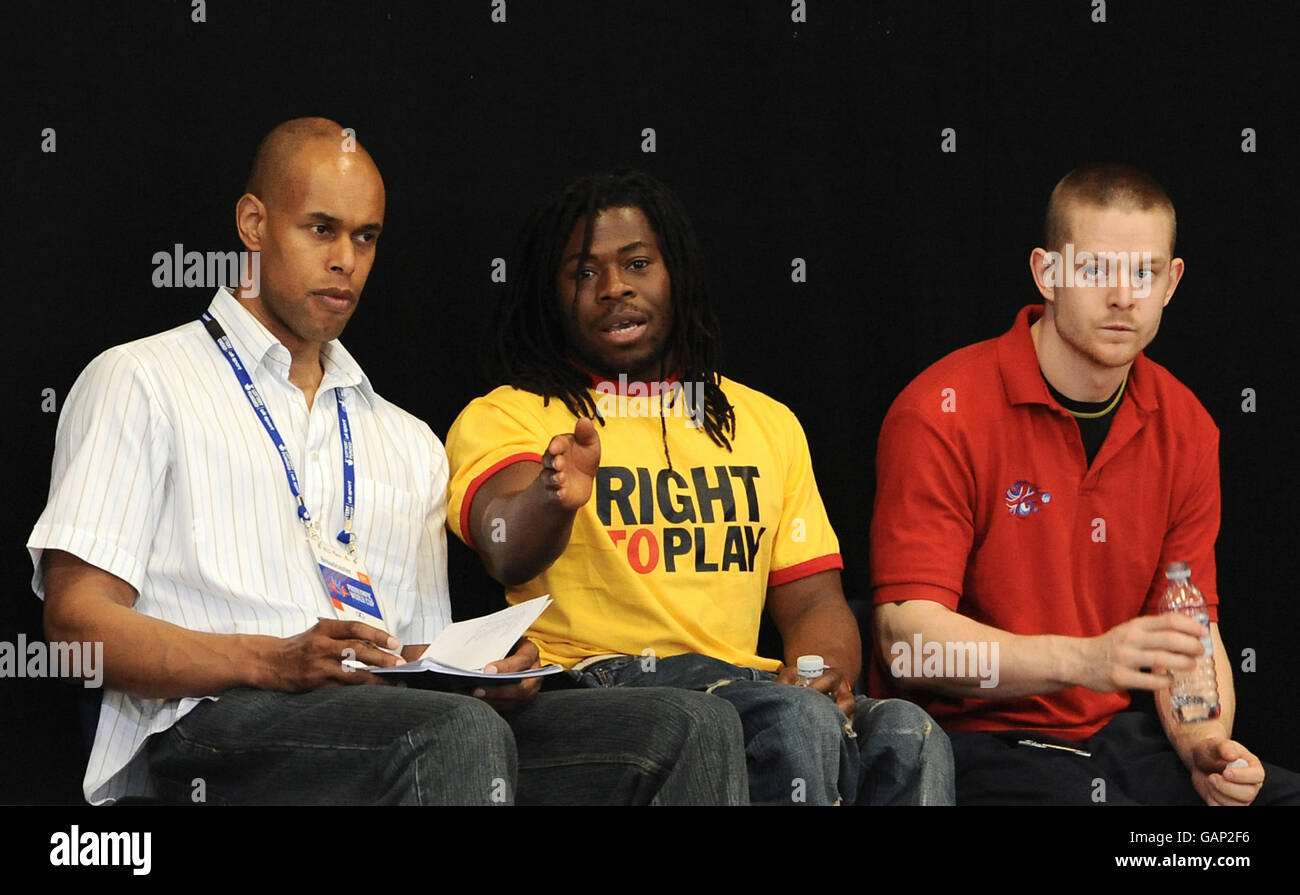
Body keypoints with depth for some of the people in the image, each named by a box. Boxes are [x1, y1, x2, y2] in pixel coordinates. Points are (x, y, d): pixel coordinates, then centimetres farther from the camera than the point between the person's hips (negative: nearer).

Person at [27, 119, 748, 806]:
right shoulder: (141, 382, 12)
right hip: (212, 724, -6)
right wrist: (273, 661, -15)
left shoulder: (411, 444, 31)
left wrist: (483, 670, 0)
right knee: (462, 733, -39)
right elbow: (77, 617, 0)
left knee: (693, 729, -19)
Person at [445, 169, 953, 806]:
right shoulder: (504, 419, 8)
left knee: (908, 735, -28)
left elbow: (814, 599, 18)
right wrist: (554, 498, -38)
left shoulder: (766, 423, 24)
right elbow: (511, 553, -14)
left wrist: (823, 672, -6)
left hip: (744, 685, 4)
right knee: (797, 720, -33)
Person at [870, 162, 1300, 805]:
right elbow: (908, 635, -19)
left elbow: (1190, 633, 9)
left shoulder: (1183, 427, 6)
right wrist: (1085, 659, -32)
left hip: (1113, 732, 6)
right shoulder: (942, 414, -12)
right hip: (969, 735, -6)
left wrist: (1204, 745, -12)